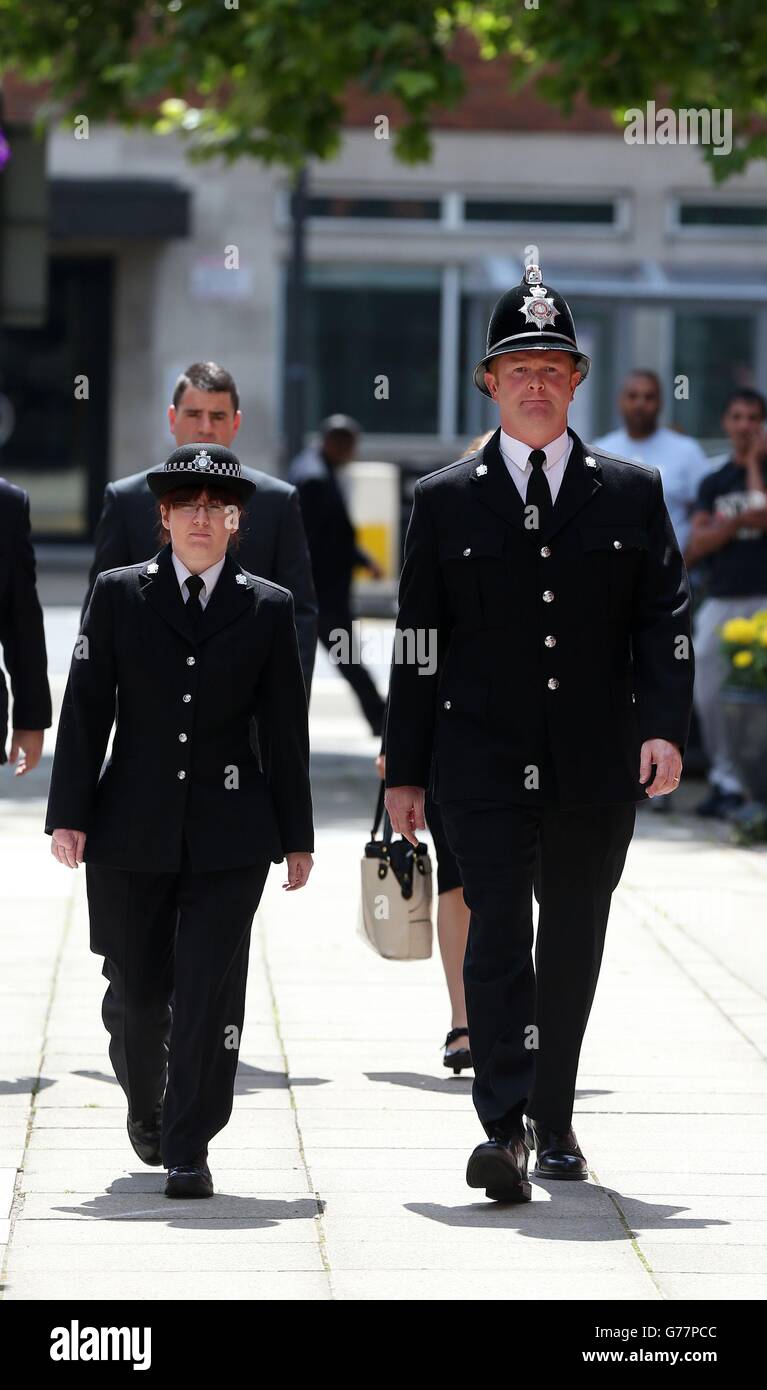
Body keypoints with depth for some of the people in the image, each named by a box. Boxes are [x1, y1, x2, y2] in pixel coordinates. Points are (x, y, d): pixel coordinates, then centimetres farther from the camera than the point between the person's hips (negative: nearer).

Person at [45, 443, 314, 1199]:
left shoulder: (268, 608, 5)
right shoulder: (119, 595, 4)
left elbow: (285, 730, 7)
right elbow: (86, 707, 2)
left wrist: (295, 836, 5)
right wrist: (69, 815, -5)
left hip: (230, 832, 0)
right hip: (133, 827, 1)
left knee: (210, 990, -8)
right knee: (137, 989, 8)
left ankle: (188, 1150, -2)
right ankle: (146, 1104, 37)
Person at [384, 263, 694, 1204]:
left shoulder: (632, 494, 8)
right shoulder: (445, 501, 6)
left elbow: (663, 622, 3)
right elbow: (418, 641, 6)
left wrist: (664, 726, -12)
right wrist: (405, 769, 3)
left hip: (596, 769, 2)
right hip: (484, 763, -2)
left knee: (573, 944, 10)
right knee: (497, 932, -13)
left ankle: (554, 1123, 23)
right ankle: (505, 1128, -20)